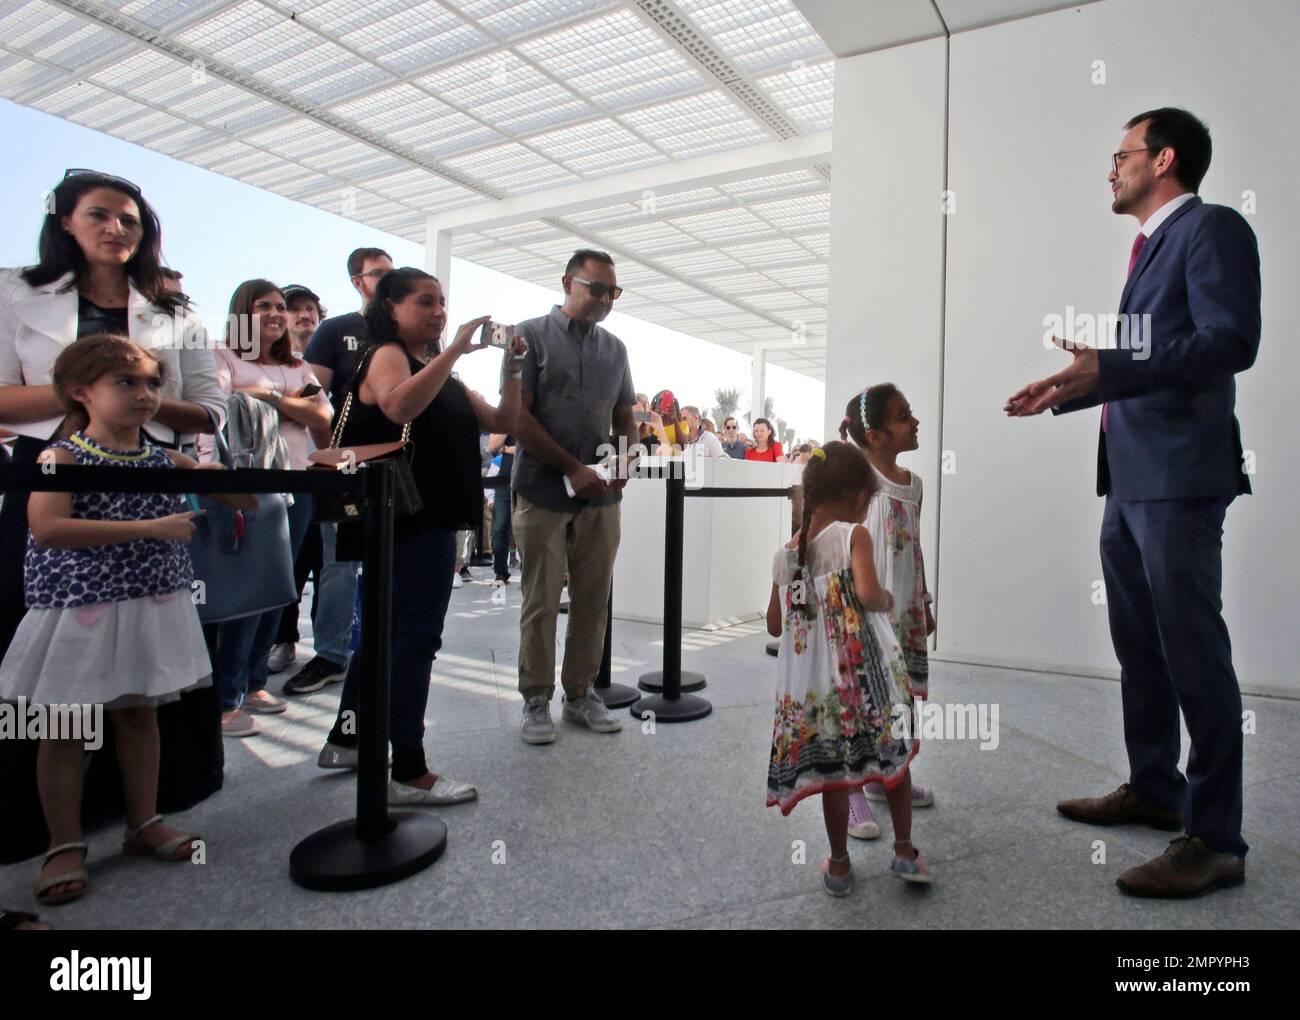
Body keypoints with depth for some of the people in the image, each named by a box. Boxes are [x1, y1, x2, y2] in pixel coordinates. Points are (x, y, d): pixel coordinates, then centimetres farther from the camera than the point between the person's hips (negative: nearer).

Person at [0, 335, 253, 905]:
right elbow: (47, 530, -26)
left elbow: (247, 501, 8)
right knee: (66, 726, 7)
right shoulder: (61, 458, -10)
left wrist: (211, 473, -11)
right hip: (80, 609, -4)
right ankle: (66, 845, 22)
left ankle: (144, 822, 30)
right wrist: (148, 528, -27)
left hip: (151, 607, 4)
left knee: (140, 714, 15)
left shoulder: (166, 460, 3)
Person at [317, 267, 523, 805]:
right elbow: (399, 405, -31)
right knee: (417, 636, -8)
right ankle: (409, 774, -2)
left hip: (432, 518, 10)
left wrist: (512, 368, 1)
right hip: (412, 518, -9)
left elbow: (501, 422, 13)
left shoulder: (438, 371, 21)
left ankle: (346, 740, 29)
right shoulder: (386, 354, -6)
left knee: (387, 632, 16)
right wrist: (455, 349, -29)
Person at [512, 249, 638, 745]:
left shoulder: (615, 348, 15)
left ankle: (580, 693, 21)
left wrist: (624, 463, -1)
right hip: (544, 494, -4)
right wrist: (573, 469, -13)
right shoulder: (532, 336, 0)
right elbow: (518, 416, -8)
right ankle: (536, 700, 13)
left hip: (601, 498, 5)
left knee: (593, 601, 8)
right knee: (541, 602, 1)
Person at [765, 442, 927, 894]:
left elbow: (775, 625, 11)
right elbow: (868, 594, -26)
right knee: (895, 754, 19)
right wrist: (887, 599, -4)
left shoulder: (786, 554, 6)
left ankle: (838, 866, 28)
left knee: (833, 769, 16)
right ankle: (904, 852, 29)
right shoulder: (853, 535, -10)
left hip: (815, 679, 4)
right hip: (864, 671, -3)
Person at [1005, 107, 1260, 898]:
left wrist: (1105, 370, -26)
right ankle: (1154, 789, 29)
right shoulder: (1151, 245, 21)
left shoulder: (1212, 228, -5)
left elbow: (1231, 341, -19)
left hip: (1181, 477, -9)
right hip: (1130, 477, 10)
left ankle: (1216, 840, 5)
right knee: (1138, 646, 15)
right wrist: (1069, 393, 23)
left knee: (1192, 649, -5)